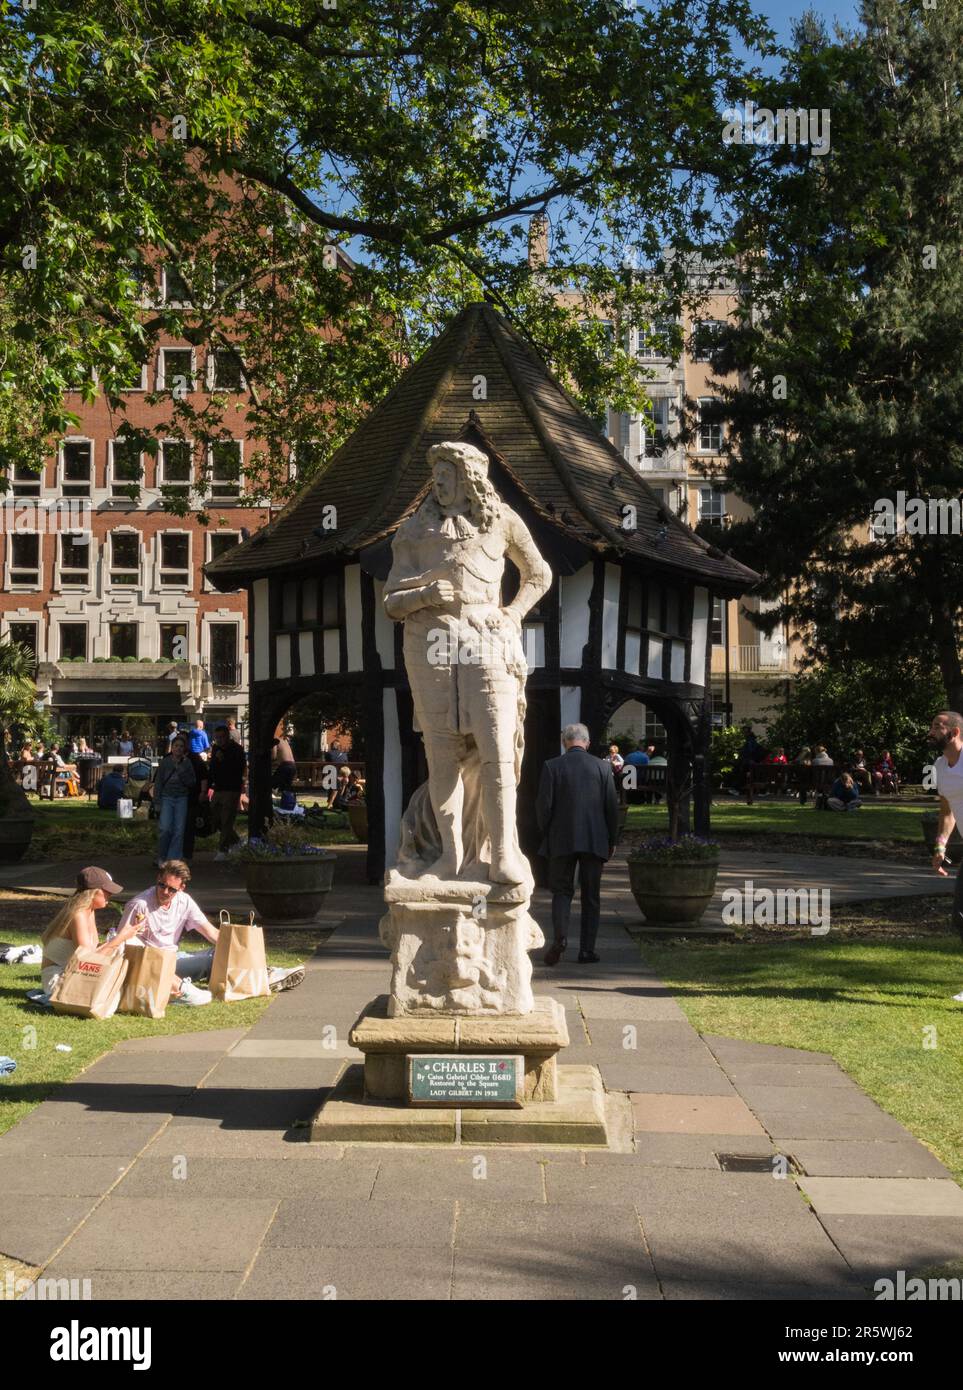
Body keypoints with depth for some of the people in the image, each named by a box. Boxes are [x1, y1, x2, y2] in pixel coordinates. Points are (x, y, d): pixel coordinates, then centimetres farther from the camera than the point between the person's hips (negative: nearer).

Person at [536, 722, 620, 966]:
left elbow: (544, 805, -6)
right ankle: (587, 950, 8)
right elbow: (612, 806, 2)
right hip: (595, 841, 1)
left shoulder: (552, 766, -4)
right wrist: (612, 840, 12)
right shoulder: (602, 766, 1)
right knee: (591, 895, 9)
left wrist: (546, 835, 9)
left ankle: (560, 936, -13)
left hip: (561, 840, -1)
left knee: (562, 891, 9)